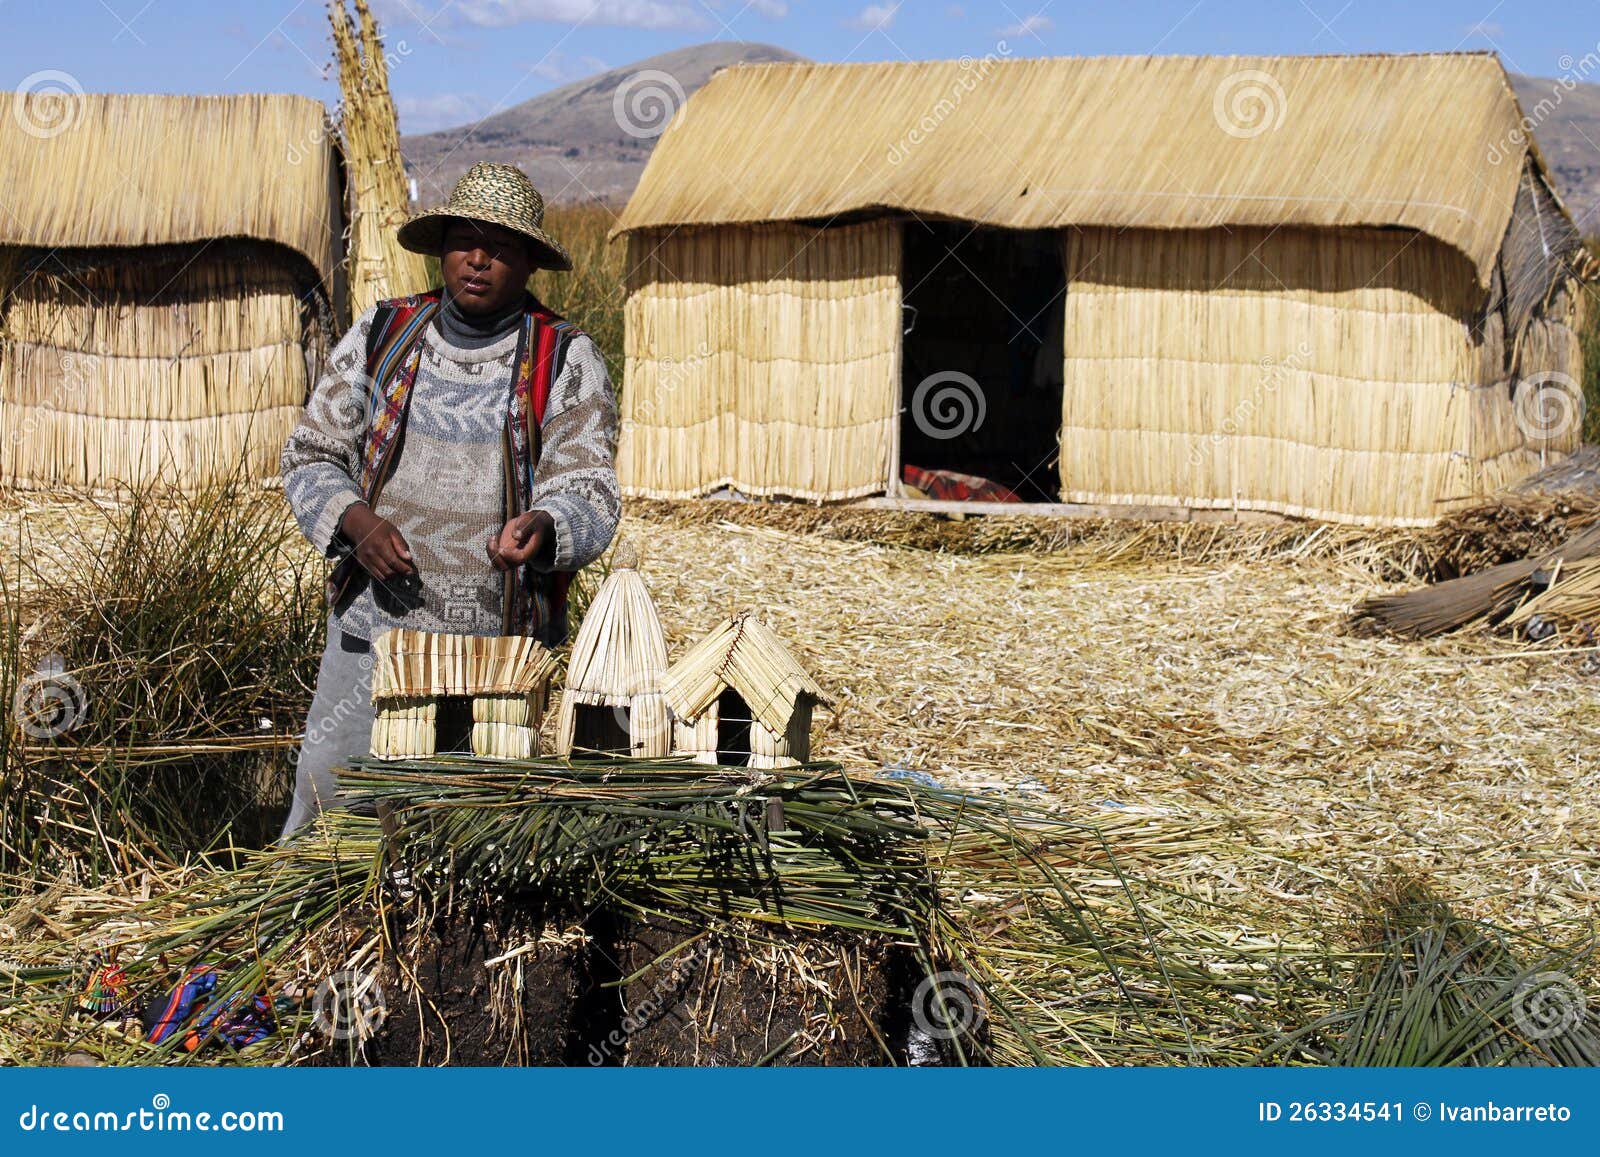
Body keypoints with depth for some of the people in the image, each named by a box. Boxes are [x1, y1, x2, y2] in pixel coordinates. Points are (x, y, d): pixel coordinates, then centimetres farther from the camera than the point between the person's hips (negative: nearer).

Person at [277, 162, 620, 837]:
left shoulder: (567, 362, -1)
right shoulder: (380, 337, 6)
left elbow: (589, 494, -8)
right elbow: (310, 456, 10)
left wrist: (541, 527, -31)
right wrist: (353, 520, -10)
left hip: (506, 652, -1)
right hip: (373, 634, 1)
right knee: (325, 813, 4)